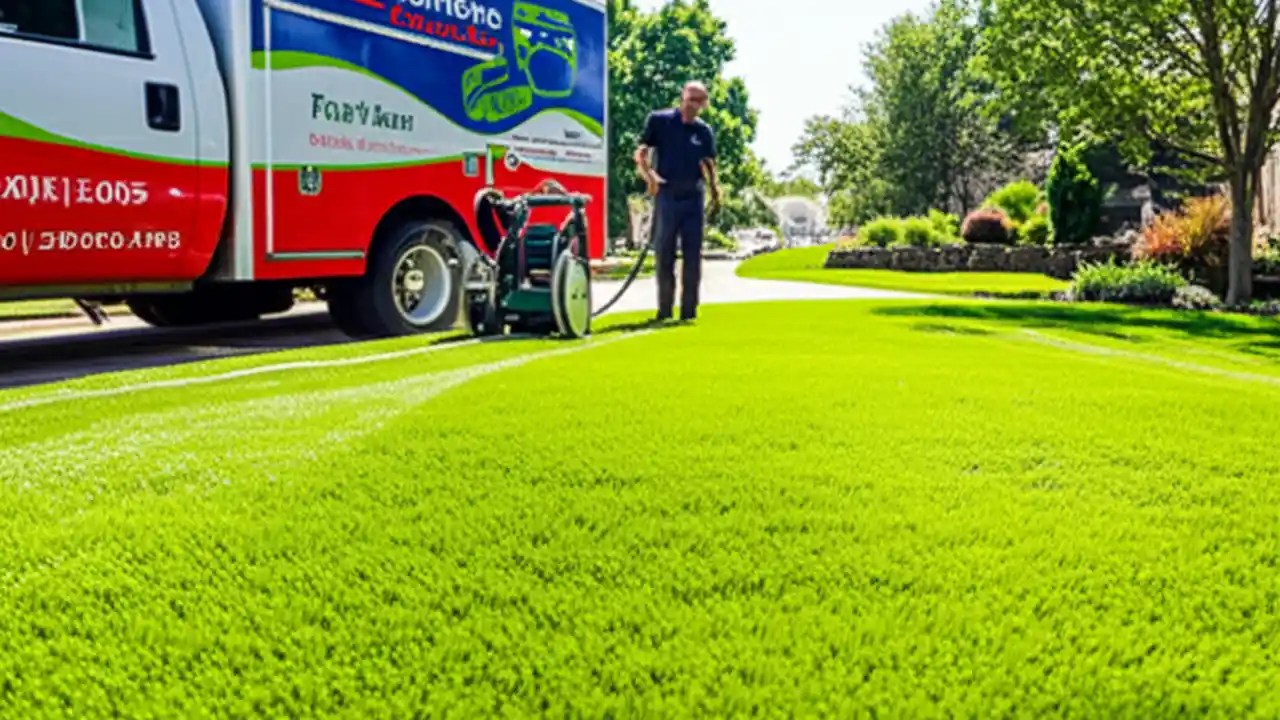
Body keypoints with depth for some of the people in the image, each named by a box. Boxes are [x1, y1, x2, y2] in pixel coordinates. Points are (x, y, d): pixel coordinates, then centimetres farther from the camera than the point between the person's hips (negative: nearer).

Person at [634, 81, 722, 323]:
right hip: (666, 195, -2)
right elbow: (641, 153, -2)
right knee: (664, 254, 3)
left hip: (694, 197, 3)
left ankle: (689, 310, 10)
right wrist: (649, 175, -21)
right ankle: (664, 309, 13)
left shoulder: (704, 131, 9)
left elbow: (708, 164, 13)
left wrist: (714, 187, -5)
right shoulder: (659, 120, 0)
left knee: (693, 255, 3)